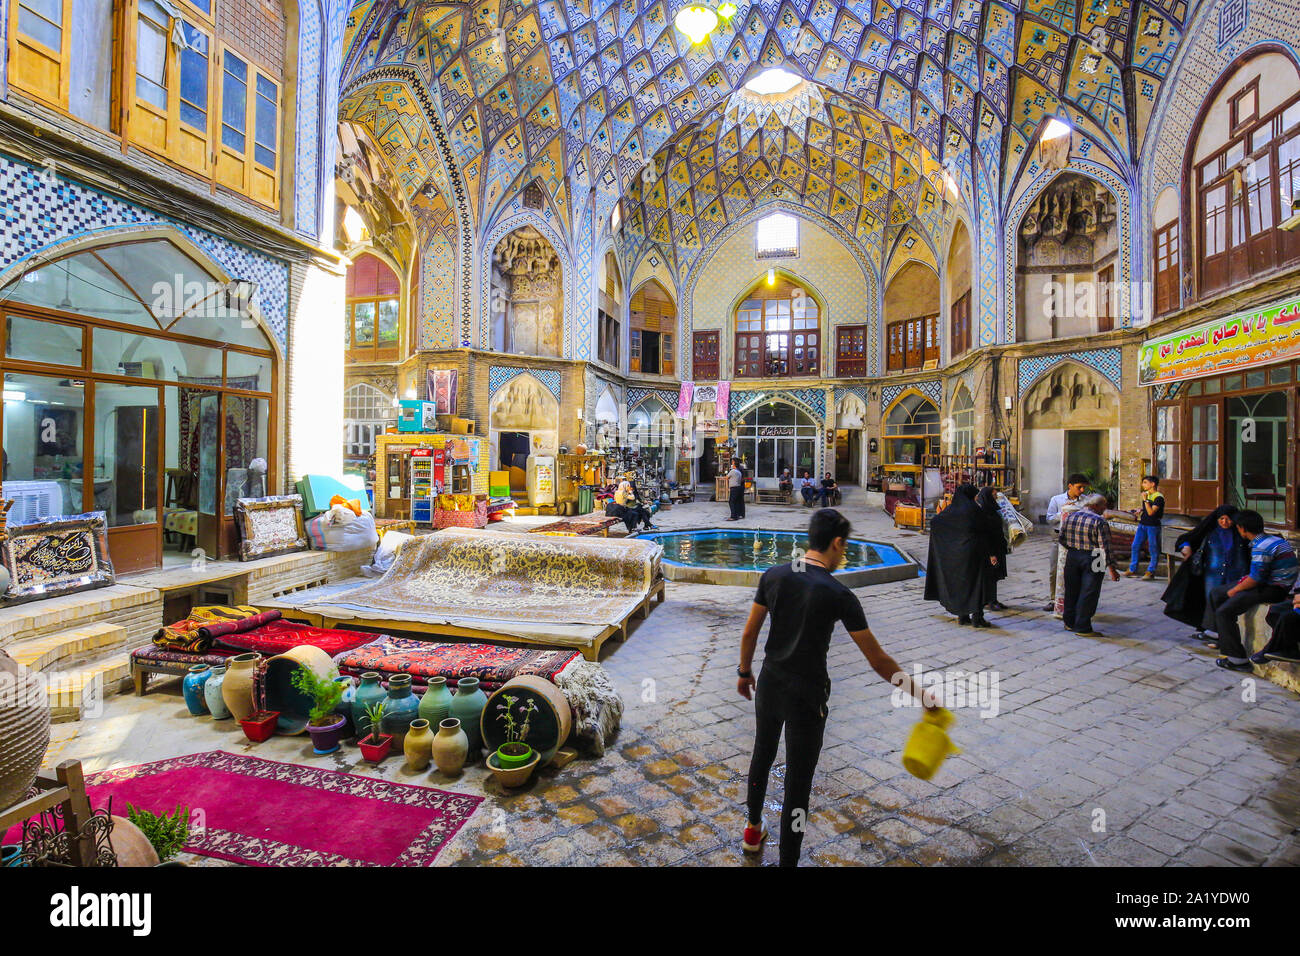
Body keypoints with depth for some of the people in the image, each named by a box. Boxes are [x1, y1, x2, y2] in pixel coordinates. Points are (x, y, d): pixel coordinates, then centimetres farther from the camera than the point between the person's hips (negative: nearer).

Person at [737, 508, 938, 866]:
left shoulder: (773, 575, -7)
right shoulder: (838, 595, -19)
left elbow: (750, 633, 1)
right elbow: (878, 660, -14)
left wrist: (744, 672, 16)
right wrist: (921, 694, -2)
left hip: (769, 685, 6)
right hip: (807, 696, -5)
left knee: (762, 756, 26)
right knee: (798, 784, 9)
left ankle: (754, 831, 48)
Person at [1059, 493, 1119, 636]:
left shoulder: (1070, 517, 3)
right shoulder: (1099, 522, -14)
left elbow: (1062, 539, 9)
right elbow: (1105, 547, -15)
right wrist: (1111, 569, -11)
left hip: (1072, 558, 5)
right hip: (1091, 560, -5)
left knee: (1071, 591, 16)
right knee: (1088, 594, 2)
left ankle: (1070, 623, 26)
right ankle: (1082, 628, 5)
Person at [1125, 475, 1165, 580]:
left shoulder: (1159, 497, -14)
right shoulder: (1146, 493, 10)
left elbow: (1151, 512, -22)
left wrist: (1145, 500, -23)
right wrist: (1139, 510, 8)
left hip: (1153, 525, -8)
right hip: (1142, 524, 8)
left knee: (1153, 550, 2)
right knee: (1135, 546, 9)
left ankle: (1150, 572, 9)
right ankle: (1132, 570, 17)